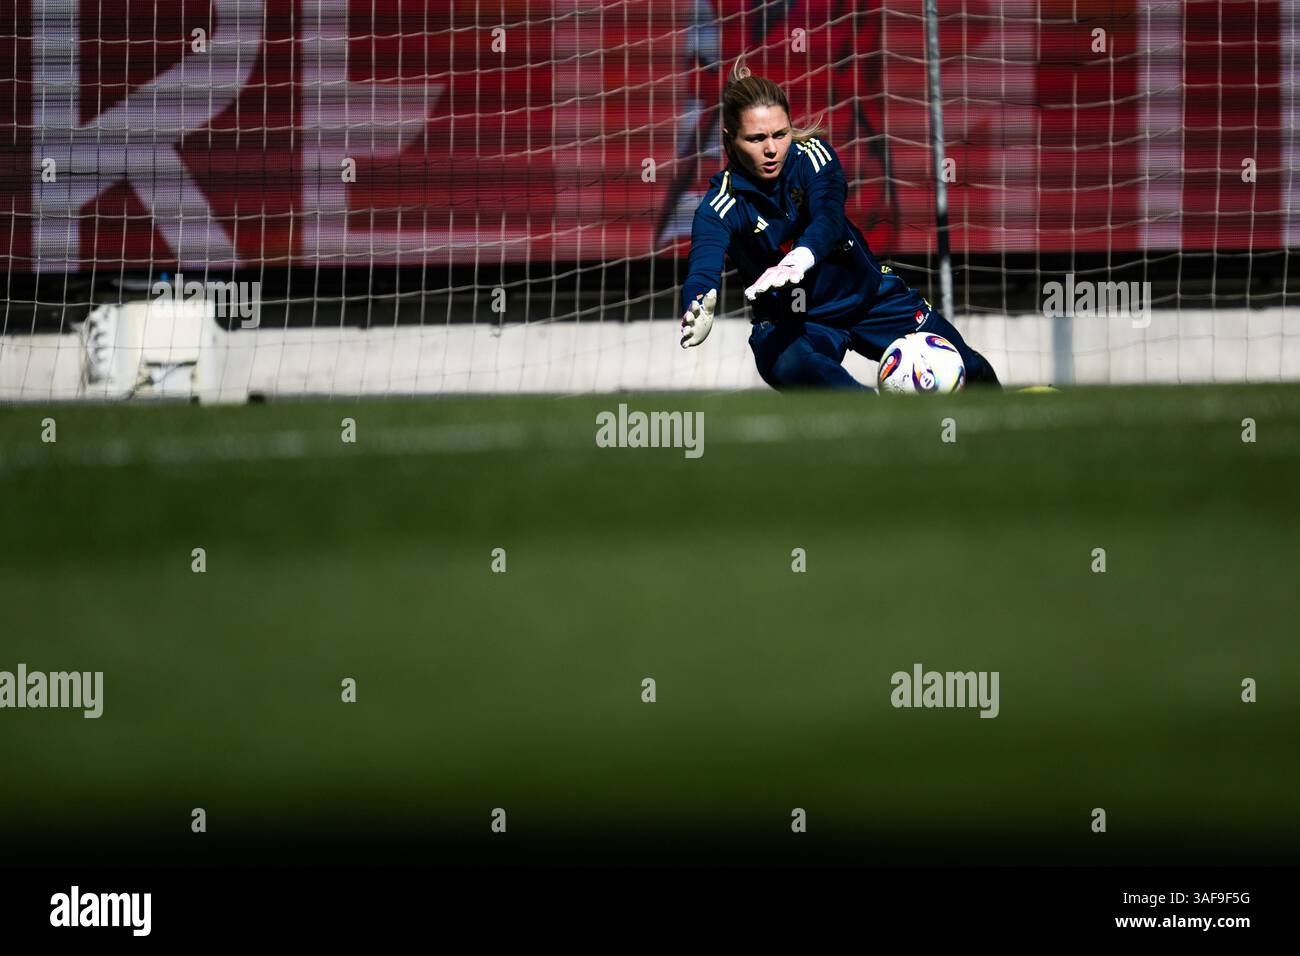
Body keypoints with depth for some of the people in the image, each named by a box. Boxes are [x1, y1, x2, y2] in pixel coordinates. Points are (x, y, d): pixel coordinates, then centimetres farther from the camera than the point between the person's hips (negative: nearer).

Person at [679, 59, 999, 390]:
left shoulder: (811, 155, -17)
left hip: (866, 294, 2)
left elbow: (828, 217, -37)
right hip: (790, 319, -2)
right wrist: (697, 311, -64)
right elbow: (702, 269, -37)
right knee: (783, 364, -39)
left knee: (971, 370, 1)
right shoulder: (721, 204, -20)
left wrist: (799, 261, -62)